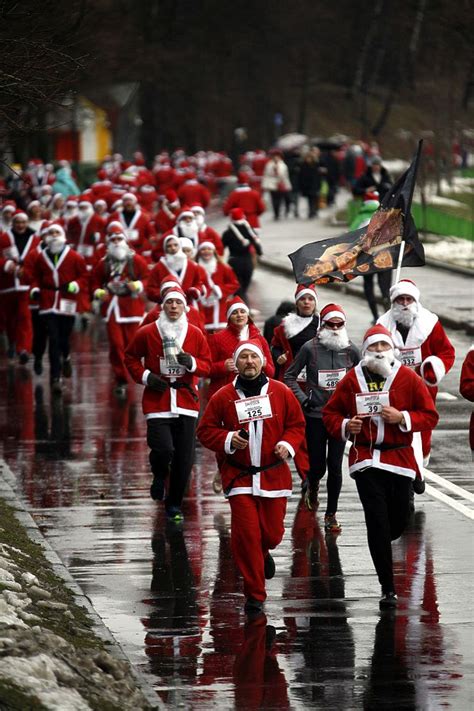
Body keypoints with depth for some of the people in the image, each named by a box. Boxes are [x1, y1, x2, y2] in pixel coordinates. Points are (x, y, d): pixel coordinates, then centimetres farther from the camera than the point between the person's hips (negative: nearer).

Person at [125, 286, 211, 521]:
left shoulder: (195, 335, 6)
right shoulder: (147, 333, 1)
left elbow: (207, 366, 12)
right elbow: (130, 357, 13)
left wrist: (192, 363, -10)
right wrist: (145, 376, -3)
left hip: (186, 404, 2)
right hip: (157, 402, -2)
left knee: (184, 458, 1)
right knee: (163, 449, -20)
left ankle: (174, 505, 17)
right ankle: (159, 476, 17)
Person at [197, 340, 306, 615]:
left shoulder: (281, 393, 2)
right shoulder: (223, 397, 0)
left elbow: (297, 424, 10)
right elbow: (205, 430, 5)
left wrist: (288, 444, -10)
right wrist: (228, 439, -13)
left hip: (274, 475, 2)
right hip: (239, 476, -1)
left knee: (272, 532, 6)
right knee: (246, 534, -10)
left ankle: (263, 553, 46)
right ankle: (254, 596, 1)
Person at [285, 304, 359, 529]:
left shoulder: (350, 350, 1)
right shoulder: (310, 348, -6)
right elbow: (290, 376, 4)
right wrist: (302, 398, -5)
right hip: (315, 415, -1)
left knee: (335, 466, -4)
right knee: (317, 466, 4)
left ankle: (331, 514, 8)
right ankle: (312, 485, 42)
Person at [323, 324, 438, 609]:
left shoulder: (409, 378, 1)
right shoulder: (352, 380, 3)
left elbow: (430, 416, 1)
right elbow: (330, 413, 12)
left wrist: (402, 418, -15)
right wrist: (345, 426, -8)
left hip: (400, 458, 1)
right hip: (366, 460, -1)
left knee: (399, 520, 6)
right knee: (377, 521, -8)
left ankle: (380, 546, 45)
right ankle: (388, 589, -3)